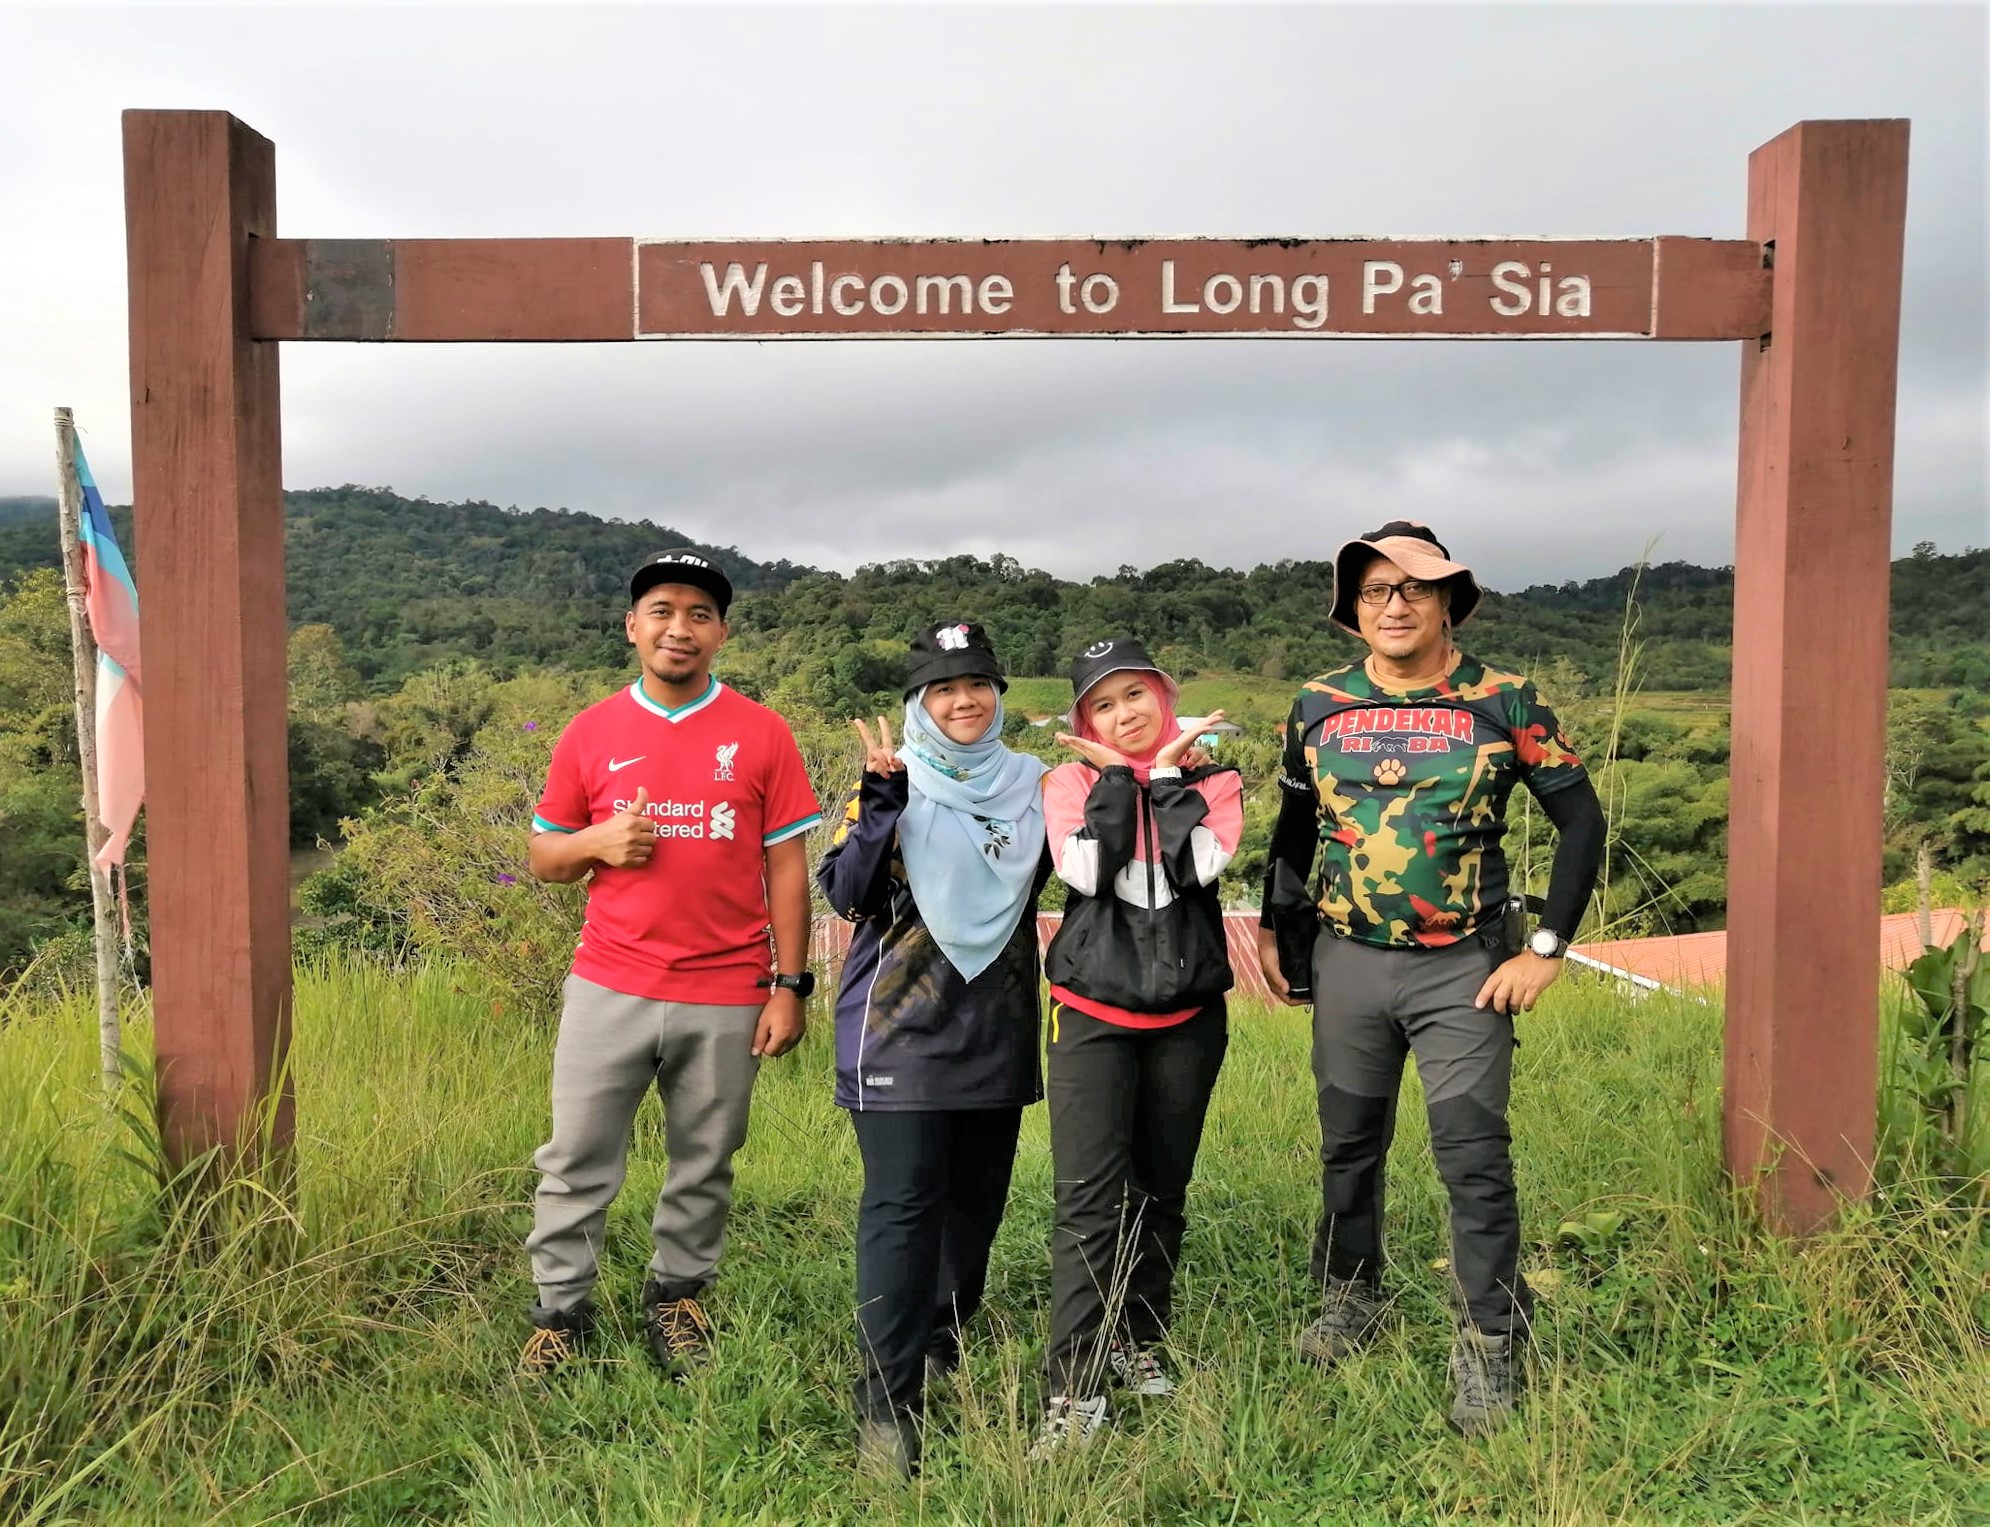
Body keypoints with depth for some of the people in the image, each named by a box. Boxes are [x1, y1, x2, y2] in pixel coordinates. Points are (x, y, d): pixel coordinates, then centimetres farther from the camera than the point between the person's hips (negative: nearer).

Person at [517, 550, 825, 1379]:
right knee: (576, 1160, 7)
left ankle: (676, 1296, 30)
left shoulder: (762, 735, 0)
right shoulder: (590, 733, 4)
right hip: (609, 989, 1)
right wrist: (598, 842, -12)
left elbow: (786, 867, 0)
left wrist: (789, 985, -5)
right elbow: (544, 855, 11)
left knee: (703, 1165, 11)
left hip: (727, 999, -1)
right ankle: (560, 1313, 23)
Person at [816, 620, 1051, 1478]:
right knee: (902, 1205, -8)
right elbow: (846, 894, -12)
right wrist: (880, 804, -25)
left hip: (997, 1032, 5)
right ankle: (888, 1407, -2)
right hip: (901, 1031, -4)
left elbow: (1047, 886, 16)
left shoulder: (1029, 786, 8)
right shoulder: (892, 781, -3)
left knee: (976, 1198, 13)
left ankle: (942, 1346, 34)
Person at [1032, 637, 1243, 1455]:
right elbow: (1089, 871, -16)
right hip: (1094, 1014, -2)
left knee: (1162, 1190, 11)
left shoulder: (1210, 779, 5)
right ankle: (1075, 1386, -5)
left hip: (1188, 1017, 2)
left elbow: (1199, 866, -15)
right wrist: (1117, 775, -10)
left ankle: (1138, 1342, 29)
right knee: (1090, 1197, -9)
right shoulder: (1071, 782, 3)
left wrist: (1168, 774, -9)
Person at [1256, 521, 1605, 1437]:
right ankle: (1350, 1301, 34)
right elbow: (1294, 825, 14)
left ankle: (1490, 1347, 13)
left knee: (1474, 1157, -1)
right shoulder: (1318, 706, 2)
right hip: (1347, 960, 3)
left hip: (1464, 966, -3)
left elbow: (1581, 821, -4)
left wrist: (1547, 949, -8)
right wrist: (1271, 927, 11)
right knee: (1349, 1145, 14)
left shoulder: (1504, 702, -7)